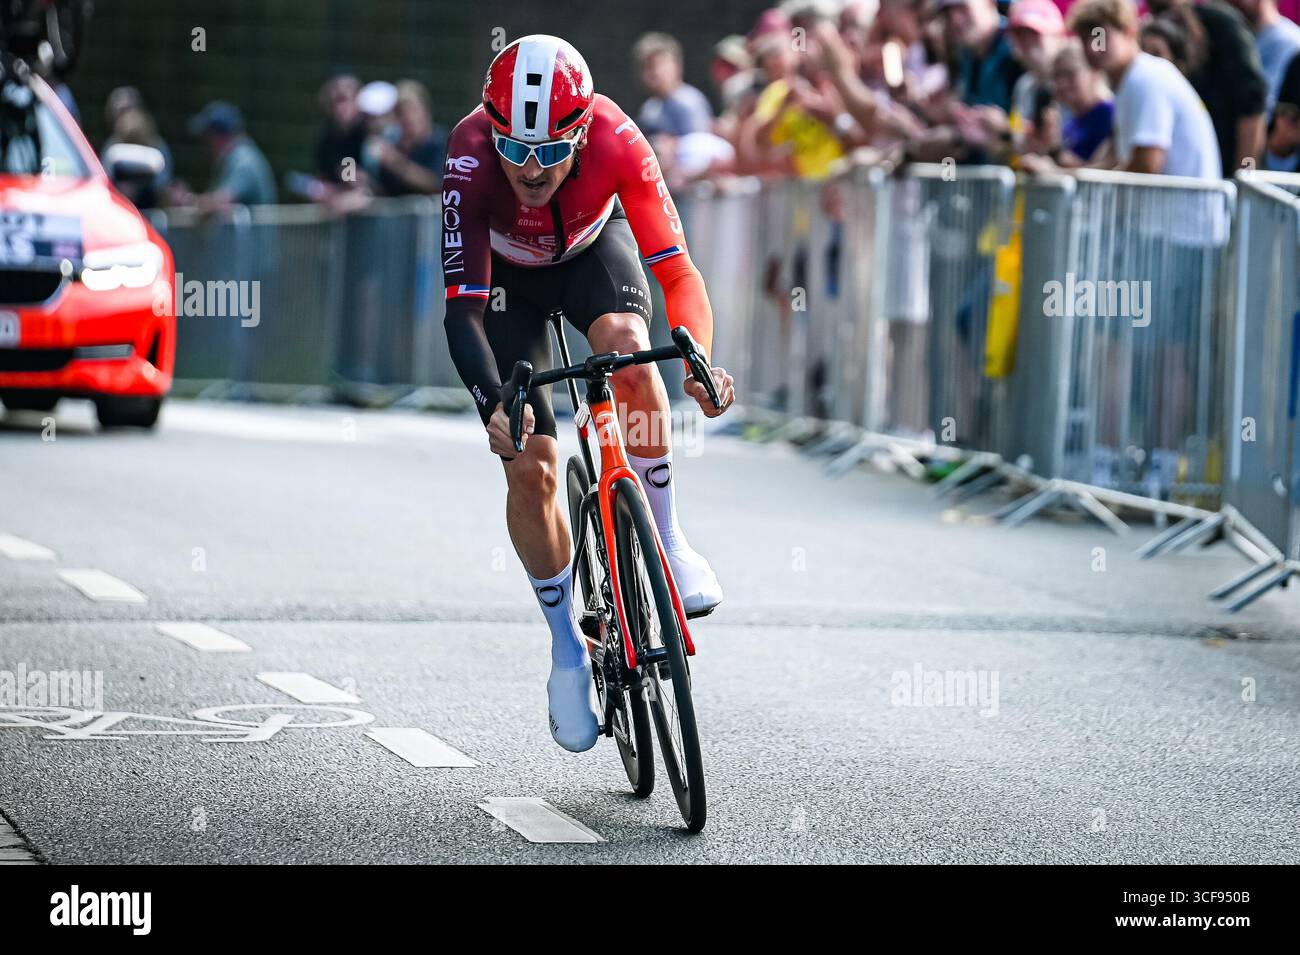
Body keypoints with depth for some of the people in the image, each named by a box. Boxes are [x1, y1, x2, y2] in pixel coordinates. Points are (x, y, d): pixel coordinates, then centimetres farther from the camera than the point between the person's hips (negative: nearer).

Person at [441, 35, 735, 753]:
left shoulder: (616, 142, -36)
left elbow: (678, 271, -36)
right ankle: (567, 650, 11)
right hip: (505, 275, 0)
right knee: (530, 469, -9)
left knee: (625, 344, -34)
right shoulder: (470, 160, -38)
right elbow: (462, 309, -40)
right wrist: (492, 404, -56)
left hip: (592, 249, 0)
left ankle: (666, 539, -16)